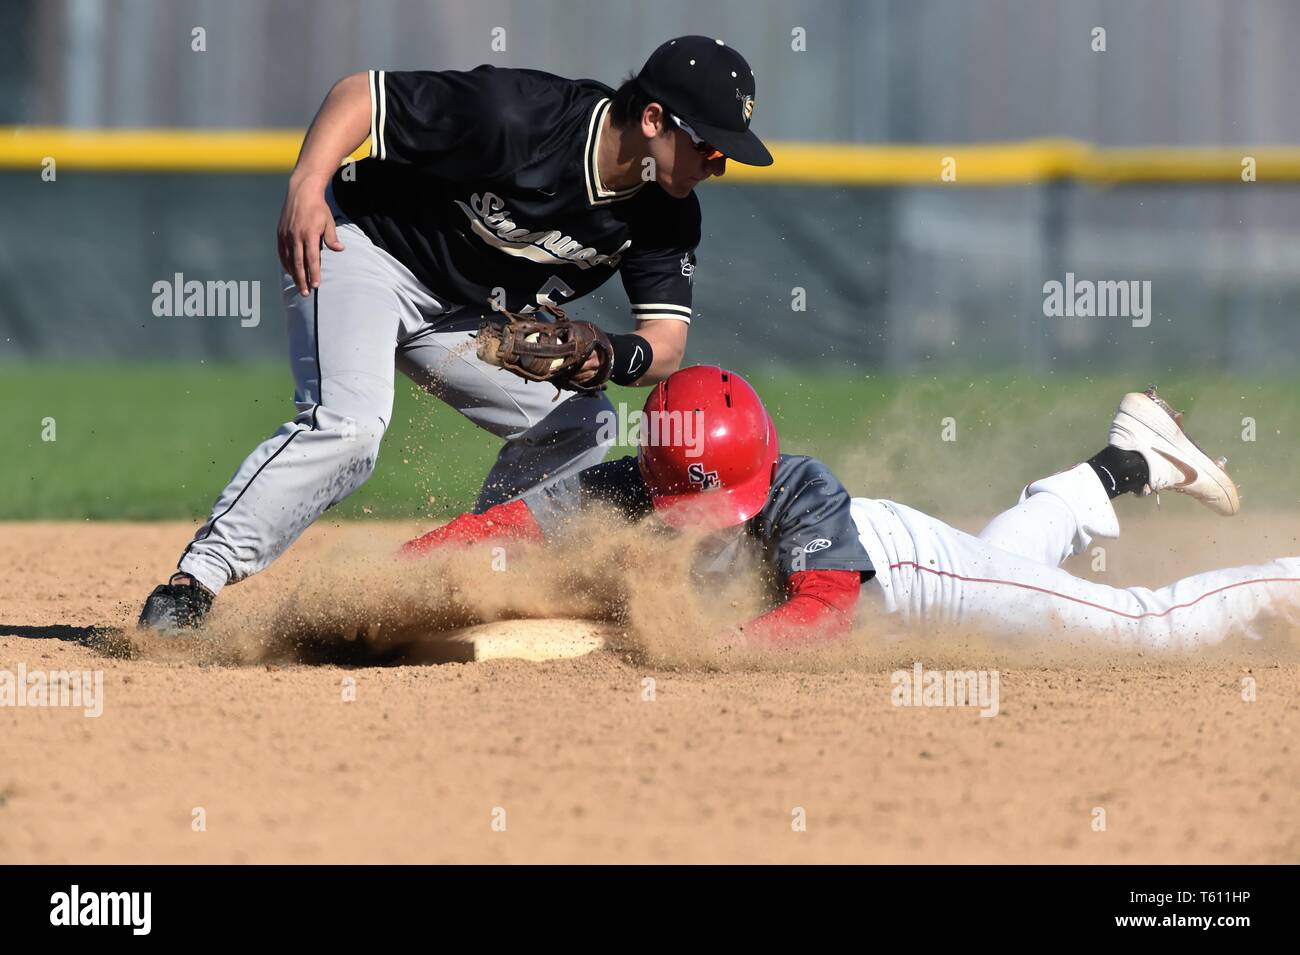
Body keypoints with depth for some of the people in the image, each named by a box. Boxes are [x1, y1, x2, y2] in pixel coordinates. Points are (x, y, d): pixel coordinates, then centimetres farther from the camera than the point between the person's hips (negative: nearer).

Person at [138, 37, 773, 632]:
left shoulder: (667, 214, -10)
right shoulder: (514, 117, -30)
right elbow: (359, 94, -24)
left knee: (577, 425, 2)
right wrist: (306, 187, -39)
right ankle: (193, 586, -30)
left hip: (463, 314, 8)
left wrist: (610, 357, -34)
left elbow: (668, 342, -11)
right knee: (349, 424, -29)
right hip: (359, 244, -8)